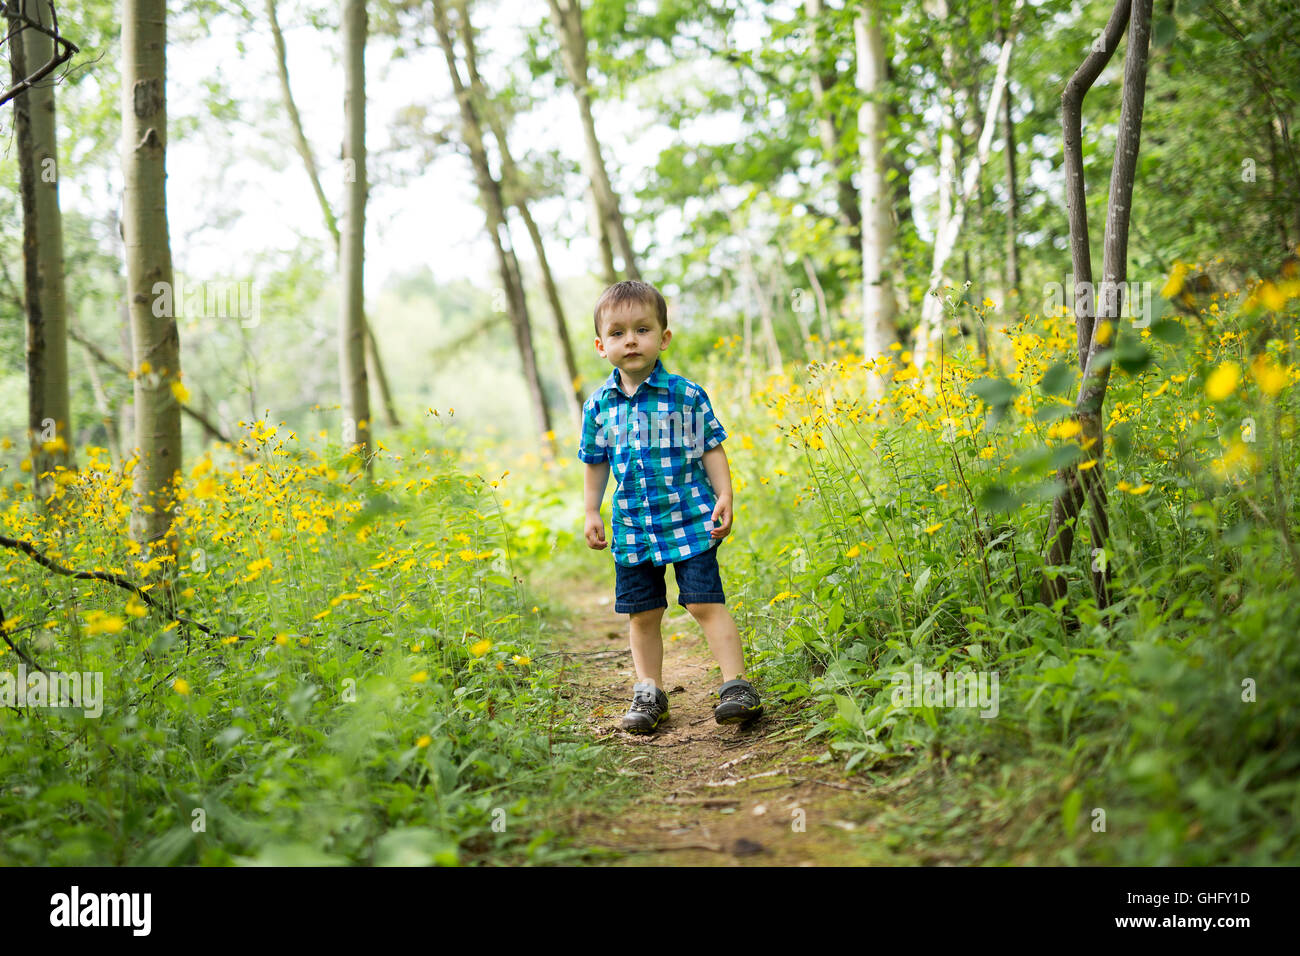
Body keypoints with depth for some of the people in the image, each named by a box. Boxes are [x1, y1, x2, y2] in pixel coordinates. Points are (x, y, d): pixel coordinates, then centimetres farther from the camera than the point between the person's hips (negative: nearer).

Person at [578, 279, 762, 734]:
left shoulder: (686, 395, -6)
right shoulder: (599, 405, 3)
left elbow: (712, 448, 0)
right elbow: (596, 462, 13)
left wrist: (724, 497, -8)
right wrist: (591, 512, 9)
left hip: (690, 520, -3)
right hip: (632, 527, 4)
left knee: (705, 603, -8)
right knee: (642, 614, 10)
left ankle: (737, 685, 0)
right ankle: (648, 692, 22)